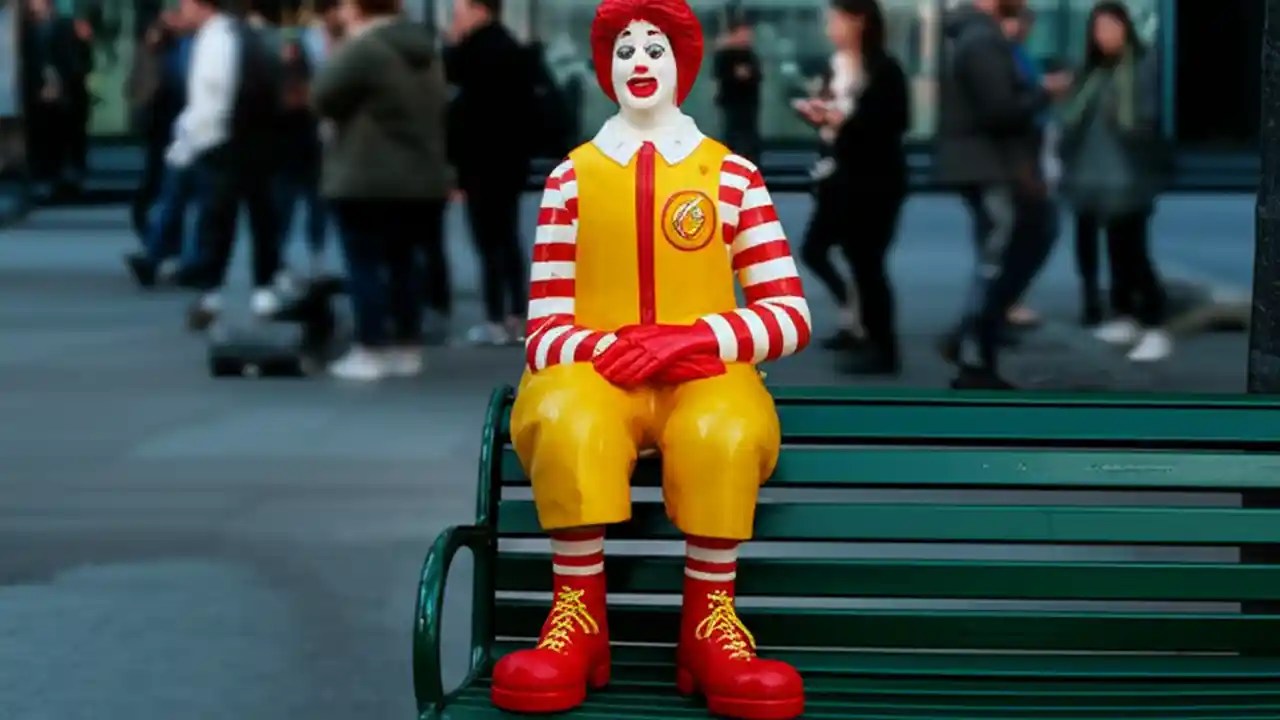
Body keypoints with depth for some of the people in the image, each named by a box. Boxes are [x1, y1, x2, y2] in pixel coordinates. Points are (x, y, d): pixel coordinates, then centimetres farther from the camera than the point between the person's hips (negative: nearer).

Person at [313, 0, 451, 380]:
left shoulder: (362, 49, -16)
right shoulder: (425, 49, 13)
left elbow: (323, 97, -11)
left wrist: (336, 55, 5)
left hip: (366, 180, -8)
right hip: (422, 178, 8)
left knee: (364, 264, -2)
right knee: (404, 260, 14)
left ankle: (370, 352, -2)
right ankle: (408, 349, 15)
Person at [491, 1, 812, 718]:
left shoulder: (733, 173, 6)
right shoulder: (572, 176, 8)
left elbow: (790, 314, 0)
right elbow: (545, 328, 3)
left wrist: (688, 339, -16)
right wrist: (605, 347, -19)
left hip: (706, 376, 0)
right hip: (592, 374, 1)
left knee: (726, 432, -38)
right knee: (567, 423, -37)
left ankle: (710, 628, -26)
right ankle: (578, 623, -26)